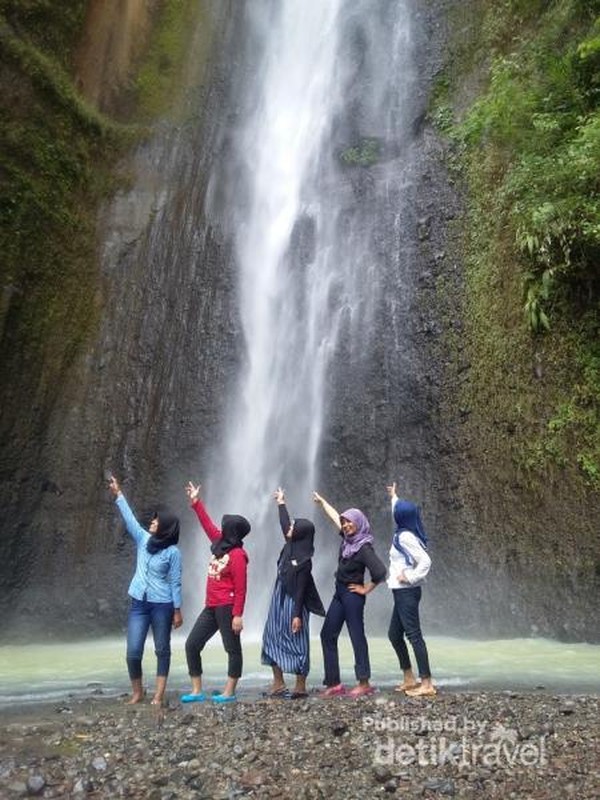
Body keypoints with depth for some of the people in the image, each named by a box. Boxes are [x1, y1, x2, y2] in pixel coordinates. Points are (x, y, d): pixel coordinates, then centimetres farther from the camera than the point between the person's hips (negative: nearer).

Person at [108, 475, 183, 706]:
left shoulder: (173, 552, -11)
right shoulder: (143, 539, 2)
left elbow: (175, 583, -8)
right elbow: (129, 517, 3)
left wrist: (177, 611, -6)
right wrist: (118, 493, 0)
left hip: (162, 606, -4)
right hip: (138, 603, 4)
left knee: (162, 650, 8)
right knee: (133, 652, 3)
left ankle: (159, 694, 18)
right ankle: (137, 691, 24)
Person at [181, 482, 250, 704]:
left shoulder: (237, 554, -16)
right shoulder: (221, 544, 7)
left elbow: (240, 588, -17)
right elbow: (207, 524, 18)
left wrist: (237, 615, -19)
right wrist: (196, 502, 19)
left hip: (226, 608, -10)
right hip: (211, 607, 10)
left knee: (232, 649, 4)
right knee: (192, 644, 9)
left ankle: (229, 693, 13)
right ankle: (197, 691, 17)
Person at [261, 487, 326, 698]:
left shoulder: (304, 560, -16)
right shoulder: (290, 547, 4)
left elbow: (301, 589, -18)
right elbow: (284, 525, 18)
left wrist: (297, 615, -19)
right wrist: (281, 504, 28)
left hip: (292, 604, -9)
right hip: (279, 602, 9)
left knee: (296, 643, 0)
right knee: (273, 639, 10)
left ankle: (301, 687, 11)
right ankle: (278, 684, 18)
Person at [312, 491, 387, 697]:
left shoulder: (364, 547, -18)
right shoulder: (347, 538, 4)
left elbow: (380, 572, -27)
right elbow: (335, 517, 20)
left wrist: (366, 589, -14)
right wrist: (322, 502, 32)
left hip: (352, 596, -9)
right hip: (339, 594, 9)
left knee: (357, 637, 0)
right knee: (327, 635, 8)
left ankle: (364, 684, 12)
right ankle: (334, 683, 14)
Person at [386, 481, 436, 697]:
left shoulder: (405, 537, -17)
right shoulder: (406, 533, 9)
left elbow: (425, 561, -25)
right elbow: (401, 511, 30)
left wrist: (410, 577, -19)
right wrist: (394, 497, 44)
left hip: (406, 591, -10)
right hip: (403, 592, 10)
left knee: (414, 635, -6)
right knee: (394, 634, 16)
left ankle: (427, 684, -1)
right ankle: (409, 679, 24)